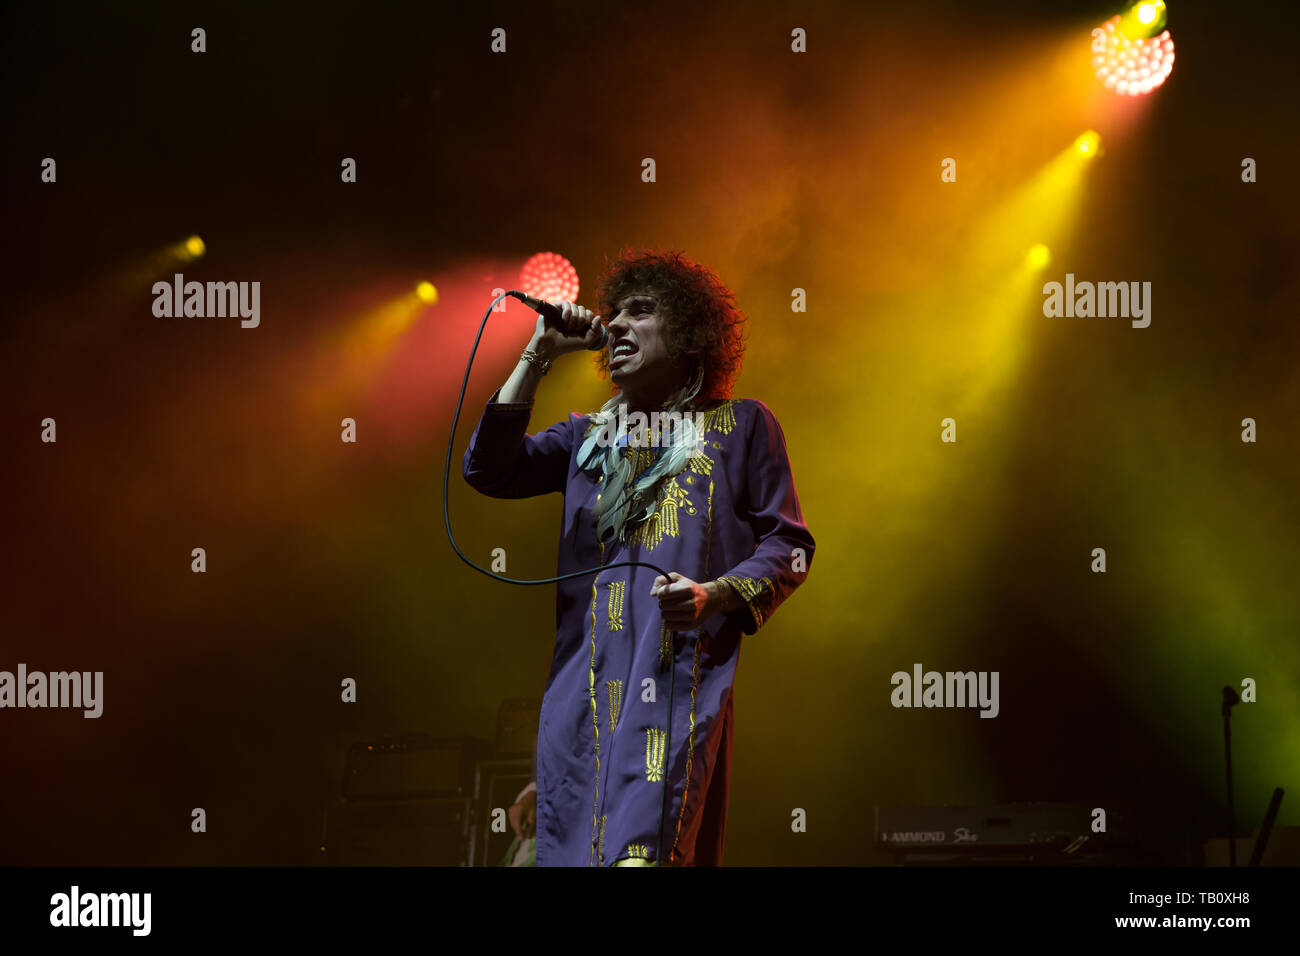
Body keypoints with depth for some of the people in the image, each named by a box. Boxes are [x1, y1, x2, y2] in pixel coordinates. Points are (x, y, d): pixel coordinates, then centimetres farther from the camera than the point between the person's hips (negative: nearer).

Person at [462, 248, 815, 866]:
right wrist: (538, 357, 8)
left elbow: (787, 544, 9)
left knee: (644, 844, -23)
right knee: (570, 845, -4)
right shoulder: (589, 436, 25)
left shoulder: (739, 425, 15)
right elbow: (488, 469, 10)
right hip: (583, 679, 4)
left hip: (683, 669, -4)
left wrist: (712, 595, -10)